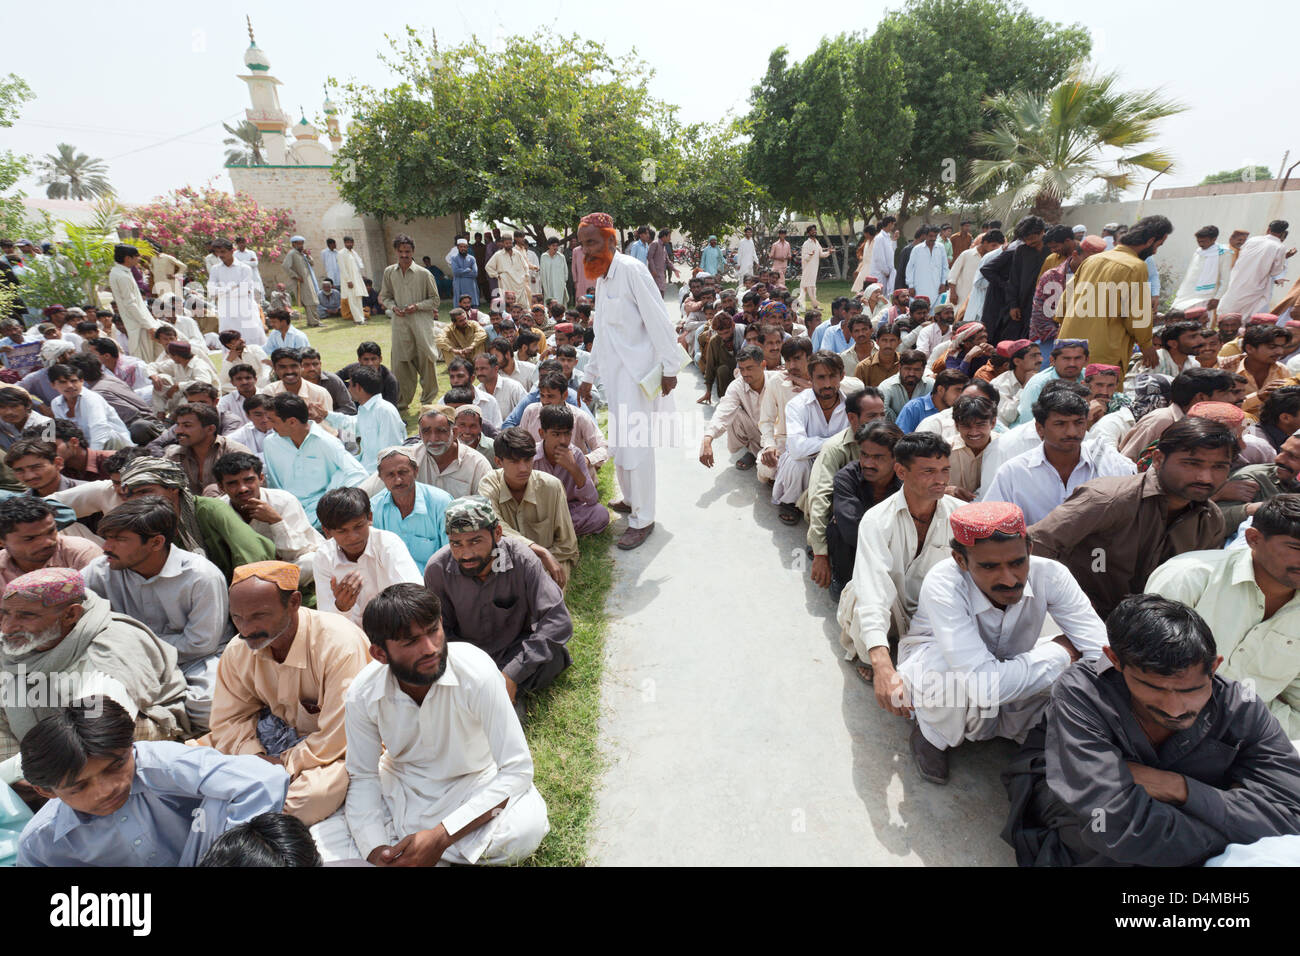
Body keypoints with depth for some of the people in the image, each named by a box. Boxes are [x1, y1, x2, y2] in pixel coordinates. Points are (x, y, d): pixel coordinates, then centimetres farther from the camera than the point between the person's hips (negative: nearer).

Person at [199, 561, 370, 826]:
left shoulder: (340, 645, -27)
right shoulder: (238, 651, -6)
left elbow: (338, 737, -24)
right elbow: (228, 719, 4)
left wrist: (284, 766, -23)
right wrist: (256, 757, -14)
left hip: (338, 751, -5)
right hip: (280, 737, 6)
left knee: (313, 795, -34)